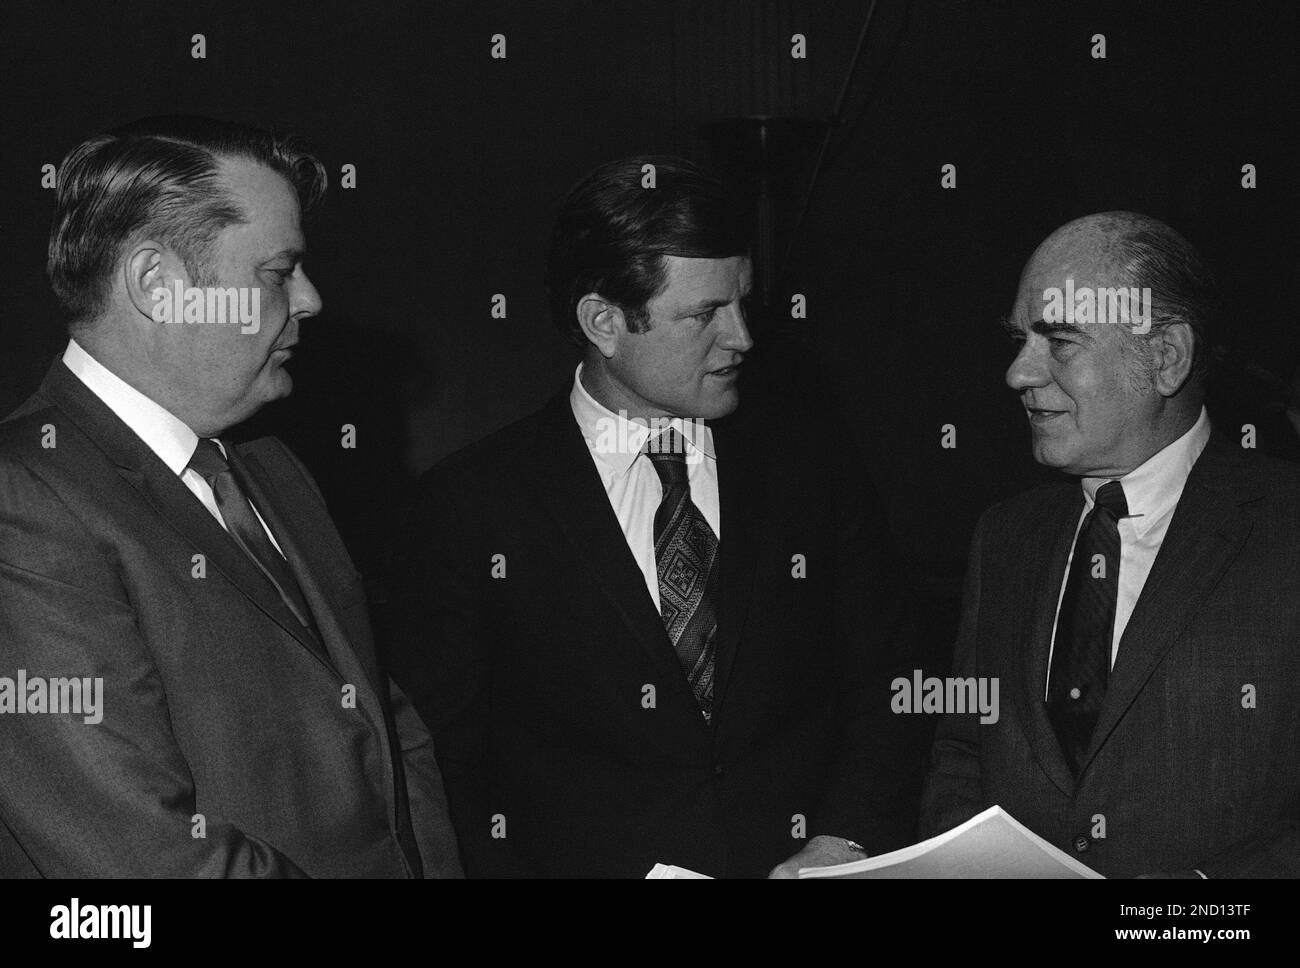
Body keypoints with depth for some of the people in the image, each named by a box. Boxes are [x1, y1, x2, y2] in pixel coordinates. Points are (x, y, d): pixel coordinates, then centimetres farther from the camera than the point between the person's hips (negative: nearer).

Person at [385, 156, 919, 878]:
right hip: (576, 858, -2)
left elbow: (883, 694, 9)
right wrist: (502, 866, -13)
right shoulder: (470, 502, 0)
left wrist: (842, 842, -6)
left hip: (800, 866, 2)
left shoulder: (810, 467, 9)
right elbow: (442, 758, 0)